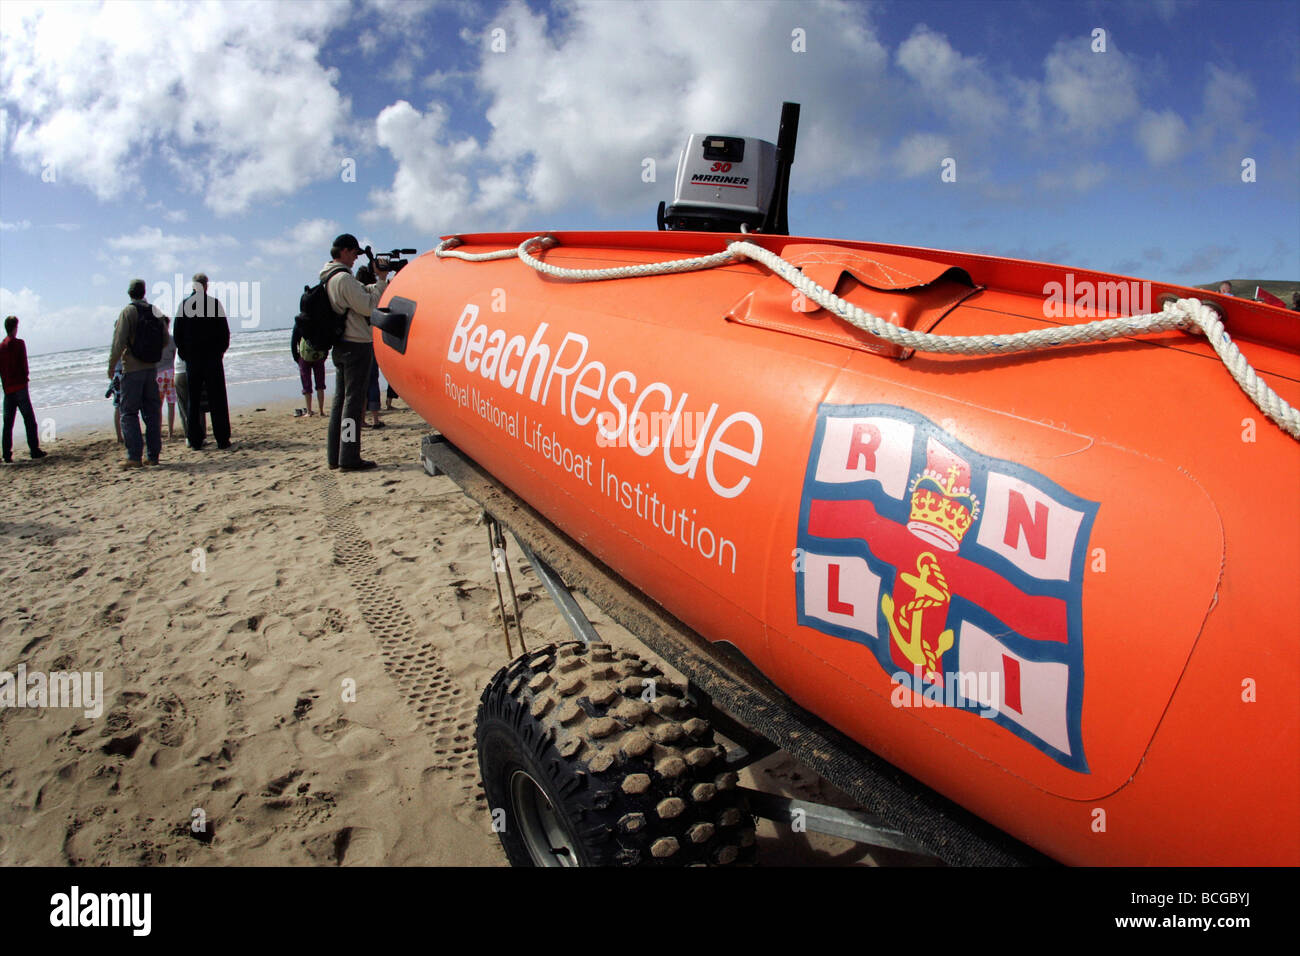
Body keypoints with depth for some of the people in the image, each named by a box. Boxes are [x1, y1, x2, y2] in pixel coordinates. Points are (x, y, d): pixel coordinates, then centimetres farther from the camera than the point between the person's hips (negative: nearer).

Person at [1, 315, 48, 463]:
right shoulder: (19, 343, -5)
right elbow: (23, 364, -9)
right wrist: (25, 377, 6)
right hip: (20, 386, -5)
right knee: (29, 419, -2)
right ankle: (34, 450, -5)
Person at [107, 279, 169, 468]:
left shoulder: (128, 312, -8)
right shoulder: (155, 312, 6)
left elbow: (119, 342, -13)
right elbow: (165, 340, 10)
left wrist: (111, 365, -4)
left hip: (132, 369, -5)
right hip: (152, 368, 5)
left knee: (129, 413, -1)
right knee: (152, 412, 9)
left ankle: (134, 457, -6)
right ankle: (154, 455, 9)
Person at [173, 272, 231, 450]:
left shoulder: (184, 305, 2)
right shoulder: (214, 303, -5)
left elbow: (177, 333, 5)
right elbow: (225, 331, -4)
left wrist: (184, 354, 14)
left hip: (192, 359, 2)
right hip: (212, 357, -2)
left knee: (193, 401, 7)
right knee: (217, 401, 0)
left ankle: (195, 440, 7)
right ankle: (222, 439, -3)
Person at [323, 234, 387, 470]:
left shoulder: (330, 278, 15)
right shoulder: (344, 278, -15)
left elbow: (363, 294, 16)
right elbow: (369, 306, -17)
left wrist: (384, 282, 10)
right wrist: (382, 280, -8)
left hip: (341, 346, 10)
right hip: (356, 346, -10)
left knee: (340, 399, 12)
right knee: (353, 400, -8)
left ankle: (335, 456, 16)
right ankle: (349, 459, -7)